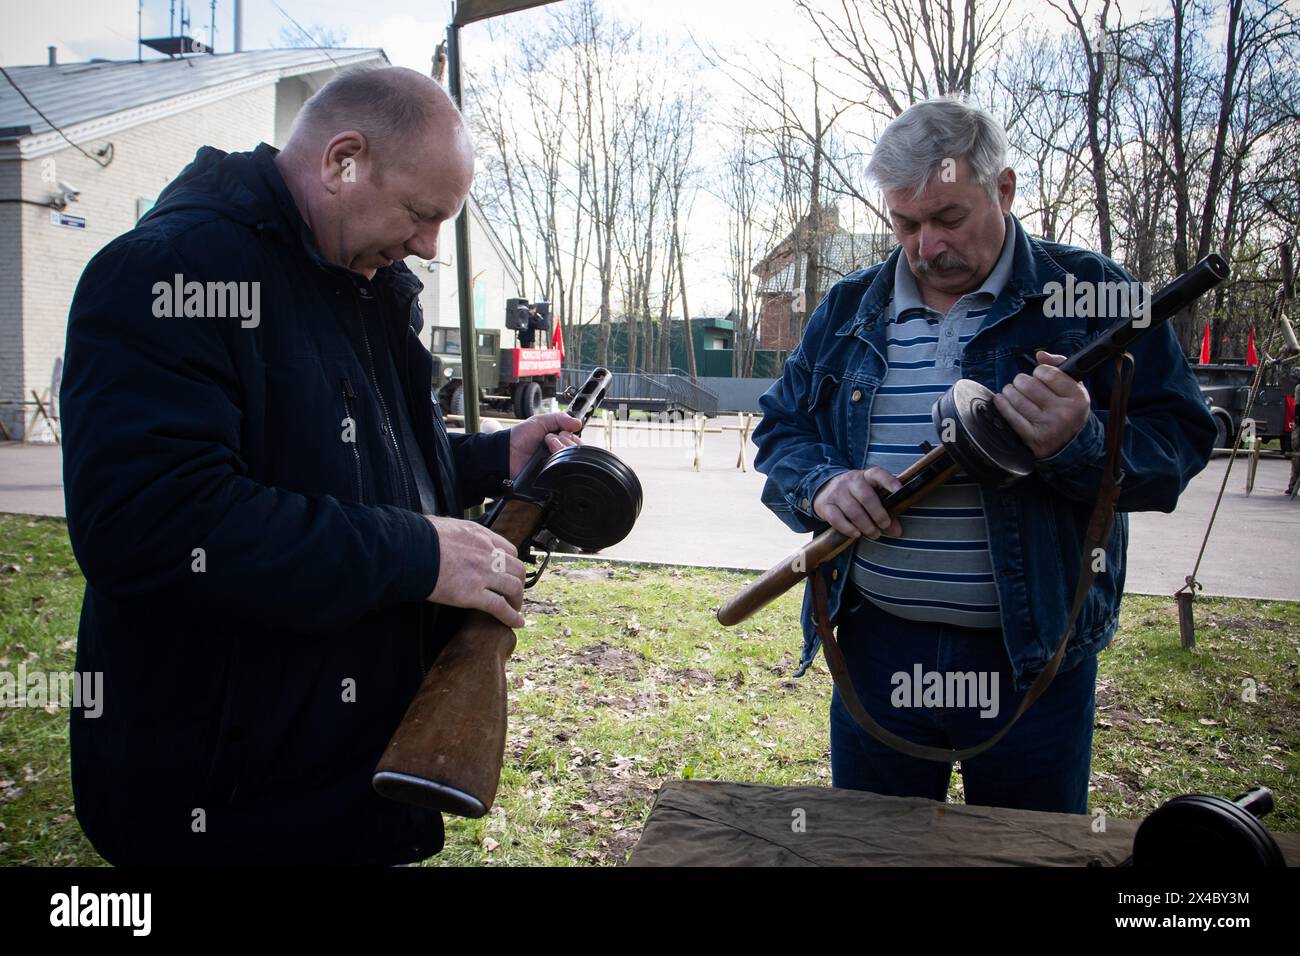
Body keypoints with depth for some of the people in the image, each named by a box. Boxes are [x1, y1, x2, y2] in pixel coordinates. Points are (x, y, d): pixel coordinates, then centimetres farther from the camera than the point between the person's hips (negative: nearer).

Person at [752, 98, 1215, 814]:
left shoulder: (1089, 294, -4)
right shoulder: (847, 309, 6)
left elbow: (1177, 443, -6)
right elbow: (779, 428, 10)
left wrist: (1080, 443, -28)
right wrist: (821, 484, -12)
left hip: (1035, 655, -2)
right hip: (878, 644, 3)